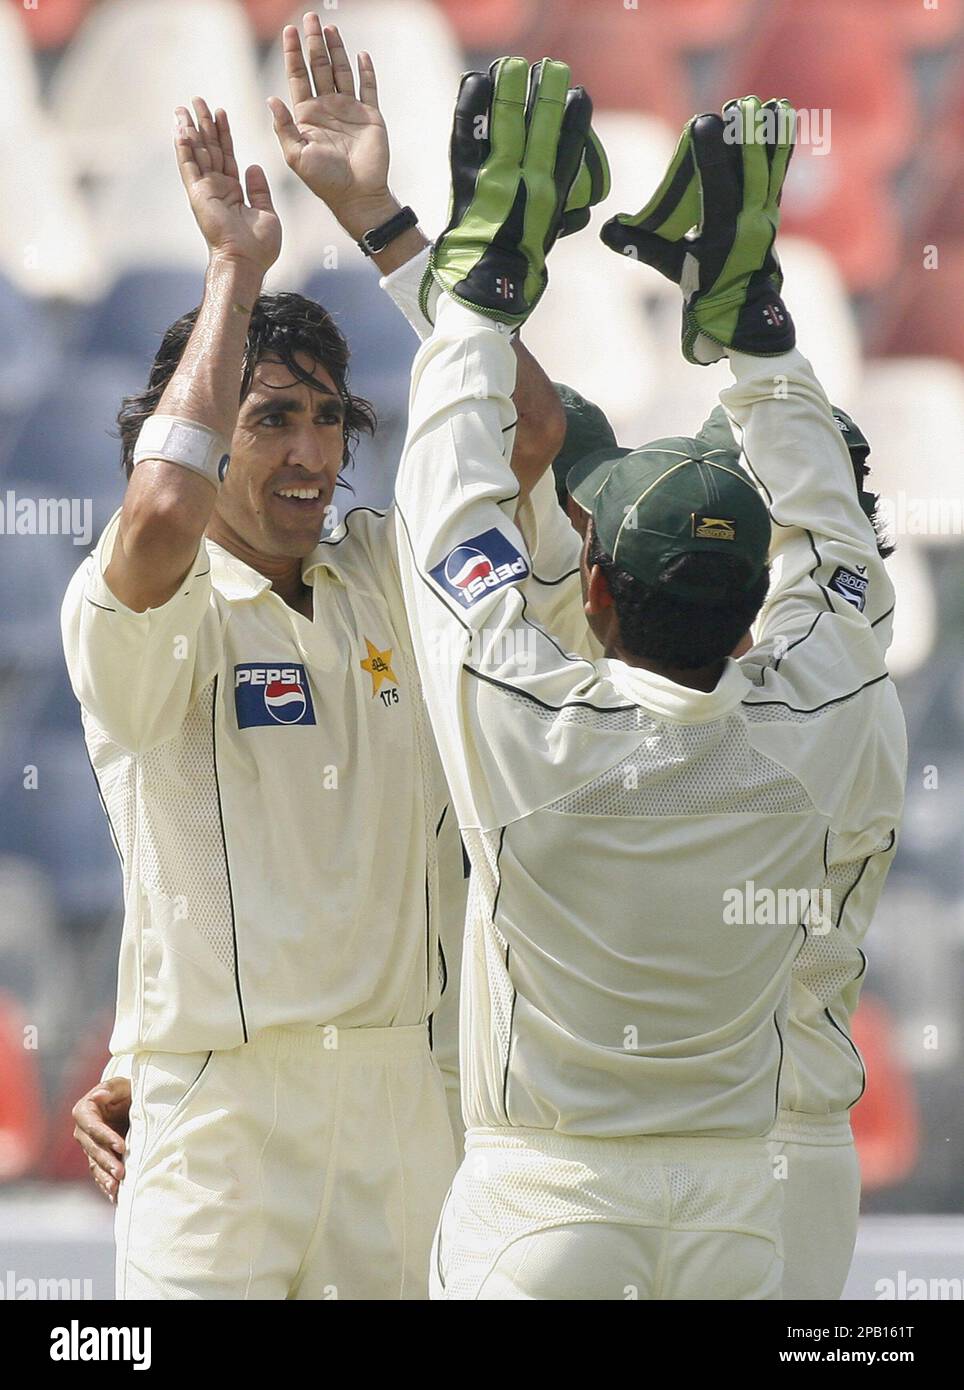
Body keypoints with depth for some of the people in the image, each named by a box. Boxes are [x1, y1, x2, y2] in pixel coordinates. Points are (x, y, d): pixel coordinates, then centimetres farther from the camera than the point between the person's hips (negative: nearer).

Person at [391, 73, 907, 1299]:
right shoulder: (817, 739, -11)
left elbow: (448, 506, -5)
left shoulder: (531, 732, -19)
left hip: (536, 1212, -3)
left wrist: (483, 276, 6)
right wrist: (746, 301, 12)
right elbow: (825, 540, 6)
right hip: (734, 1209, 3)